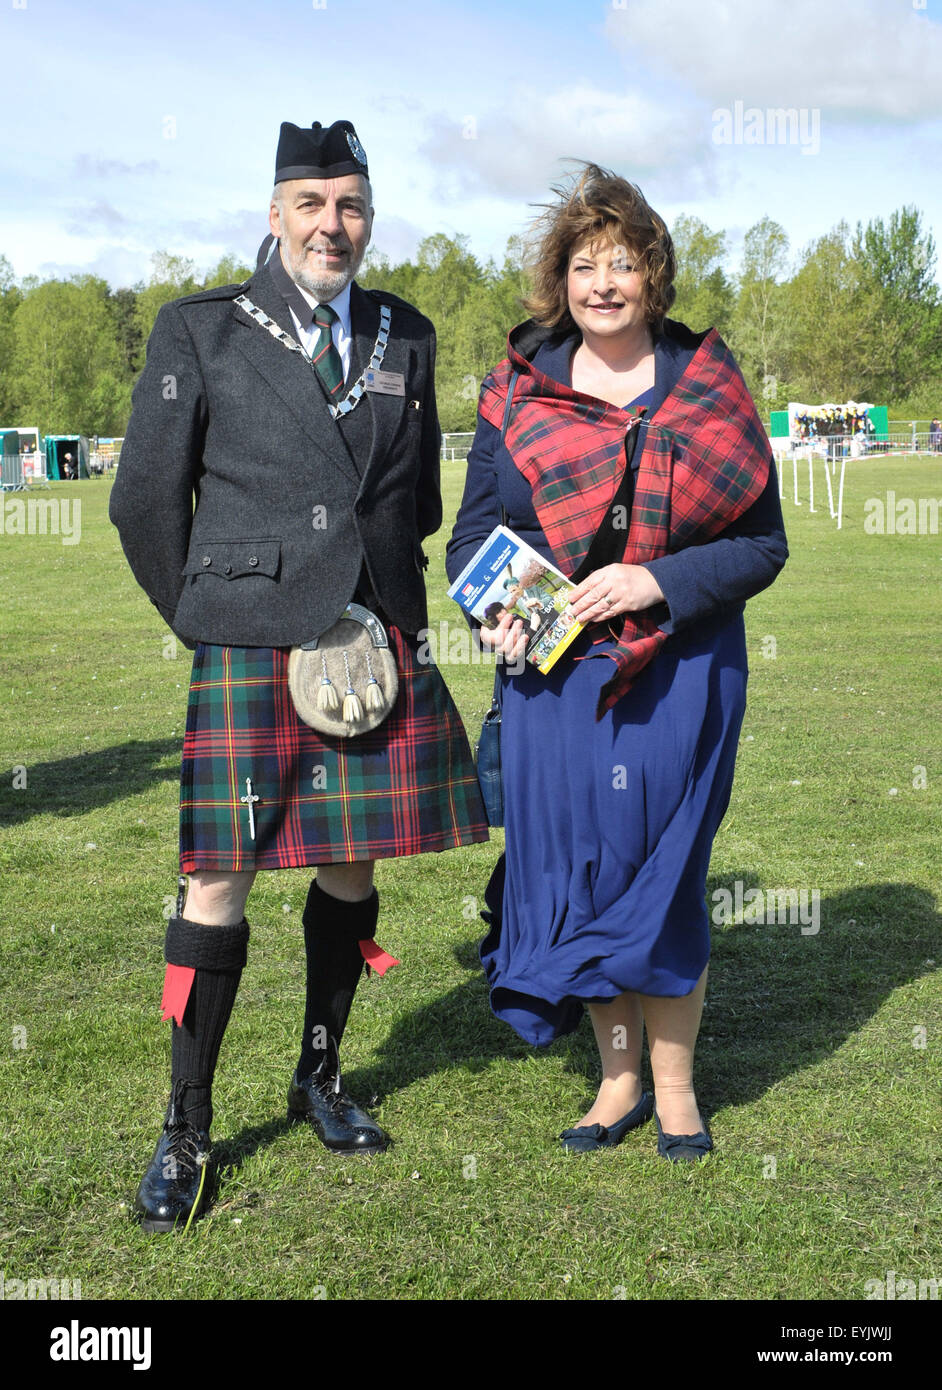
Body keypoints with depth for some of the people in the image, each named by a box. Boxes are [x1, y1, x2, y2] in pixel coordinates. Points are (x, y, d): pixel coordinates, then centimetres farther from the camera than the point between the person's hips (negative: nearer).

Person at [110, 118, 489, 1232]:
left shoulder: (405, 339, 11)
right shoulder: (200, 332, 0)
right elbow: (145, 501, 4)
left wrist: (390, 607, 15)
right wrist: (210, 620, 7)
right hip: (248, 652, -4)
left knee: (353, 868, 11)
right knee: (219, 881, -2)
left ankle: (319, 1080, 31)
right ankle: (184, 1131, 11)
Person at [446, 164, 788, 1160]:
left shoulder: (708, 389, 1)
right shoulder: (518, 393, 5)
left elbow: (762, 544, 1)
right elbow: (472, 531, 10)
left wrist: (658, 581, -15)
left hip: (678, 677, -2)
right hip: (554, 677, 2)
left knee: (660, 883, 2)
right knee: (574, 876, 6)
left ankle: (675, 1085, 22)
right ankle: (618, 1079, 25)